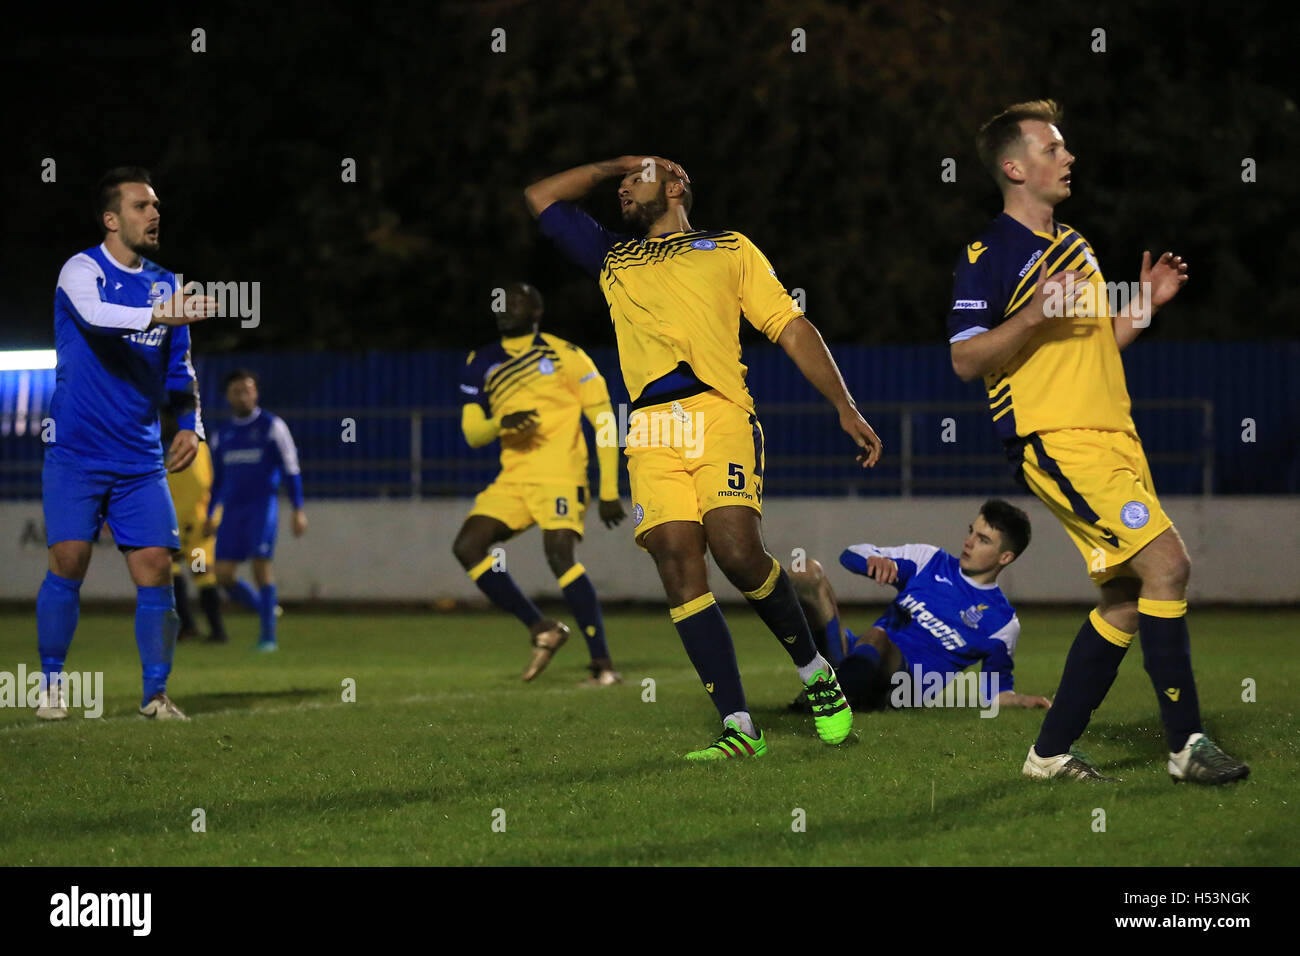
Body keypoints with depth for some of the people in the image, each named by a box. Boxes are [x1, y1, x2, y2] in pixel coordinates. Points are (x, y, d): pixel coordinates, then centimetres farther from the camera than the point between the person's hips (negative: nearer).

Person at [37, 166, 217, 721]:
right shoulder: (82, 270, -6)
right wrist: (161, 313, -44)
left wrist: (189, 424, 3)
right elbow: (97, 315, -29)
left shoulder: (164, 284, 11)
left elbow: (178, 369, 19)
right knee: (68, 565, -9)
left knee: (155, 569, -4)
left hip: (141, 461, 4)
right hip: (76, 453, -4)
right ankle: (50, 683, 7)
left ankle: (155, 692, 6)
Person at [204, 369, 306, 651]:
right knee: (224, 575, -4)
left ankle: (268, 635, -7)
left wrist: (298, 510, -9)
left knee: (261, 567, -15)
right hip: (232, 511, 5)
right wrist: (210, 516, 19)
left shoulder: (272, 426, 0)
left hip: (262, 506, -5)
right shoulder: (223, 435, 14)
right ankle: (265, 609, 19)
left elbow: (291, 469, -2)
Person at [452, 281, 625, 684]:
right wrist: (501, 423, -12)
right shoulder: (481, 364, 14)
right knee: (467, 546, -9)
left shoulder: (564, 355, -1)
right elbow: (472, 433, 12)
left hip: (559, 476, -6)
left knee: (559, 555, -23)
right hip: (513, 479, 6)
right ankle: (542, 629, 2)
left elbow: (603, 420, -1)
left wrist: (609, 491, -6)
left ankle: (602, 662, -18)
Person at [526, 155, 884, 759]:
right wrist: (614, 164, 36)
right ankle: (739, 727, -15)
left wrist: (844, 408, 6)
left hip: (720, 414, -3)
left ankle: (815, 671, 2)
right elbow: (541, 199, 36)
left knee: (737, 551, -22)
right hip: (651, 432, 3)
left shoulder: (729, 249, 22)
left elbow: (791, 328, 15)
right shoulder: (613, 260, 31)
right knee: (678, 567, -13)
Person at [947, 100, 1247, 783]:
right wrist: (1032, 316, -24)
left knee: (1125, 599, 6)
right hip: (1056, 442, -9)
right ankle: (1186, 745, -15)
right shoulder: (988, 255, -6)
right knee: (1166, 563, -19)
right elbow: (965, 360, -11)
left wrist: (1145, 303, 13)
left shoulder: (1073, 245, 21)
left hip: (1113, 436, 9)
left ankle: (1051, 751, 14)